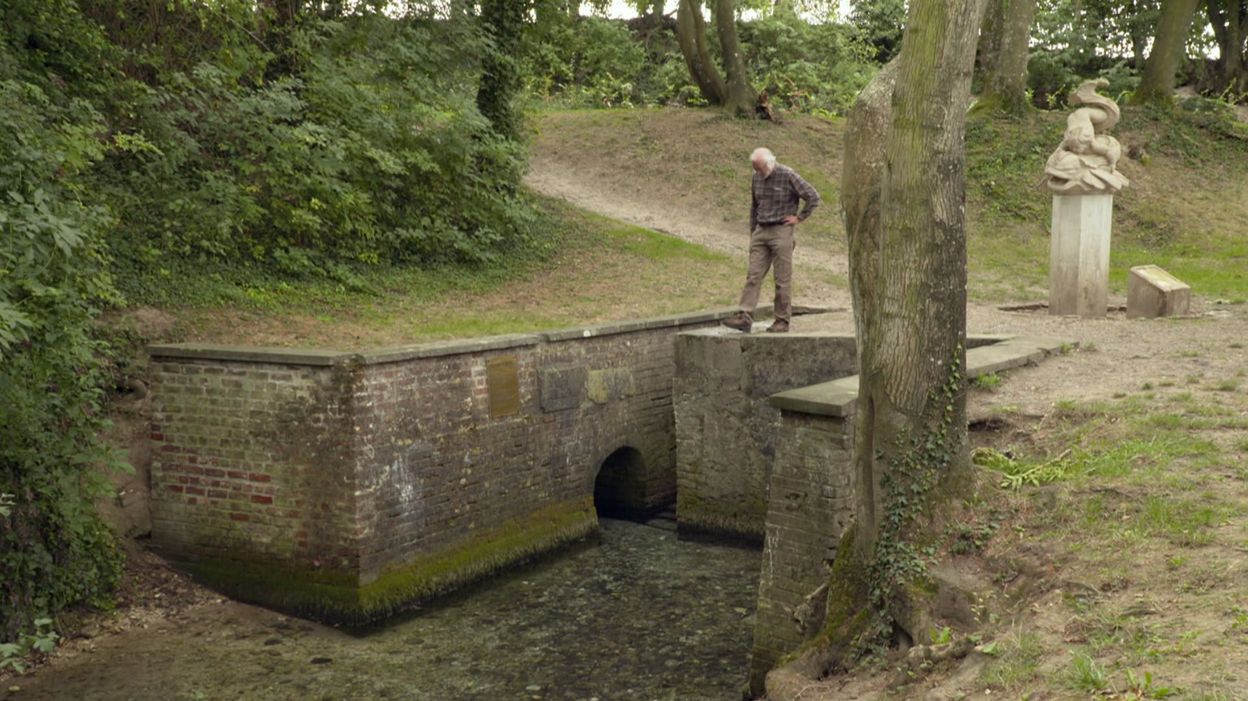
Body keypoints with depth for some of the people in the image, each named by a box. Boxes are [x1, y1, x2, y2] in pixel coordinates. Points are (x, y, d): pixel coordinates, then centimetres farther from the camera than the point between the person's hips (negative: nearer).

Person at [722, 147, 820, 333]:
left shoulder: (788, 176, -9)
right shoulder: (757, 178, 9)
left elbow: (813, 197, -5)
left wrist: (799, 217, -5)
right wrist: (752, 234, 18)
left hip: (781, 232, -5)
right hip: (761, 232, 6)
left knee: (782, 280, -1)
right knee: (753, 275, -3)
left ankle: (782, 320, 5)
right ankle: (744, 317, -8)